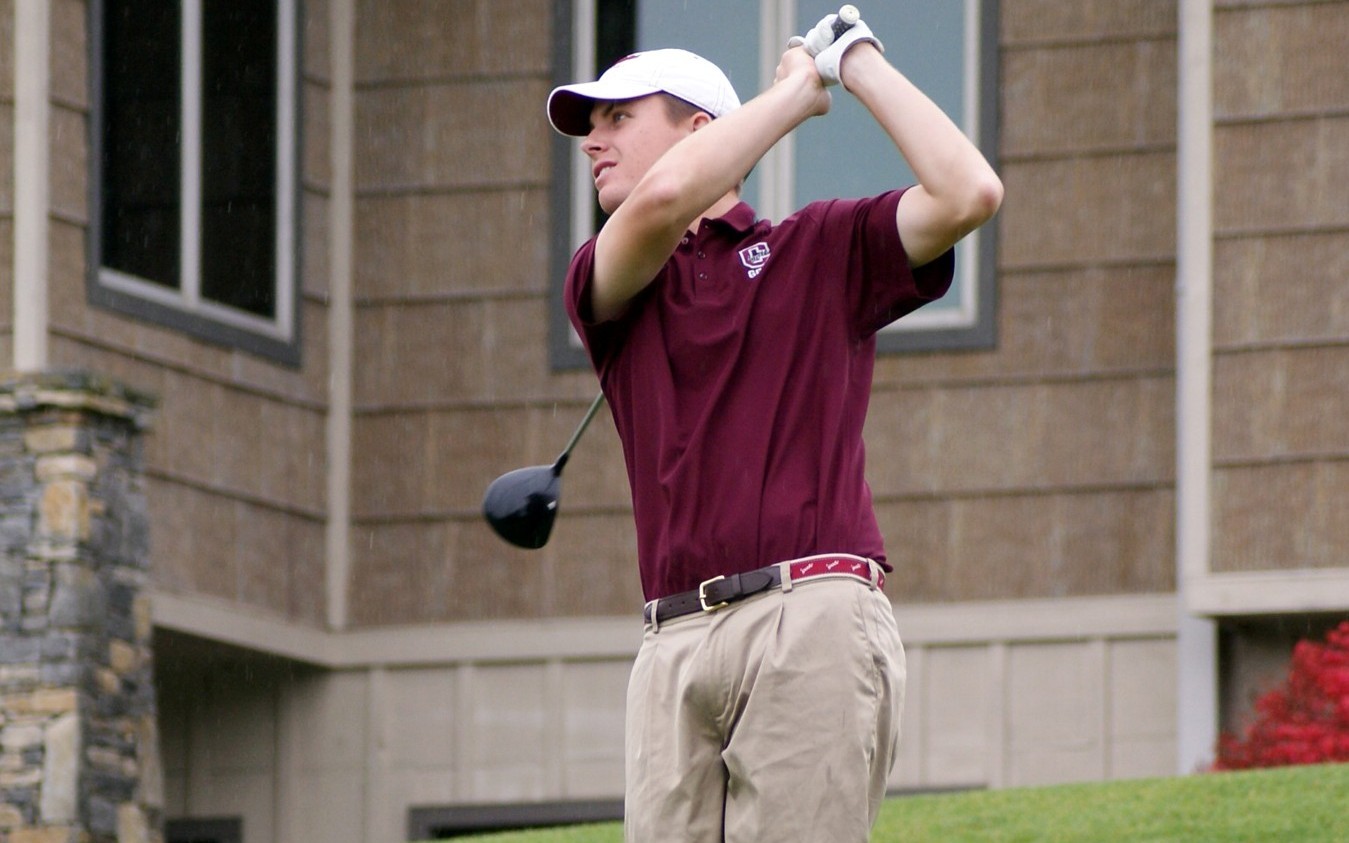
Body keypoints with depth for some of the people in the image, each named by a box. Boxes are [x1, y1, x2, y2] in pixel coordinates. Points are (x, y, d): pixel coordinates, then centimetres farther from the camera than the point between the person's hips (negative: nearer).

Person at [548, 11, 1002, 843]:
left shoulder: (825, 248, 15)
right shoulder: (603, 283, 18)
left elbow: (968, 193, 0)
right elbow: (664, 199, -4)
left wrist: (859, 64, 8)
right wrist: (798, 87, 9)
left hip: (812, 617, -3)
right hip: (674, 642, 3)